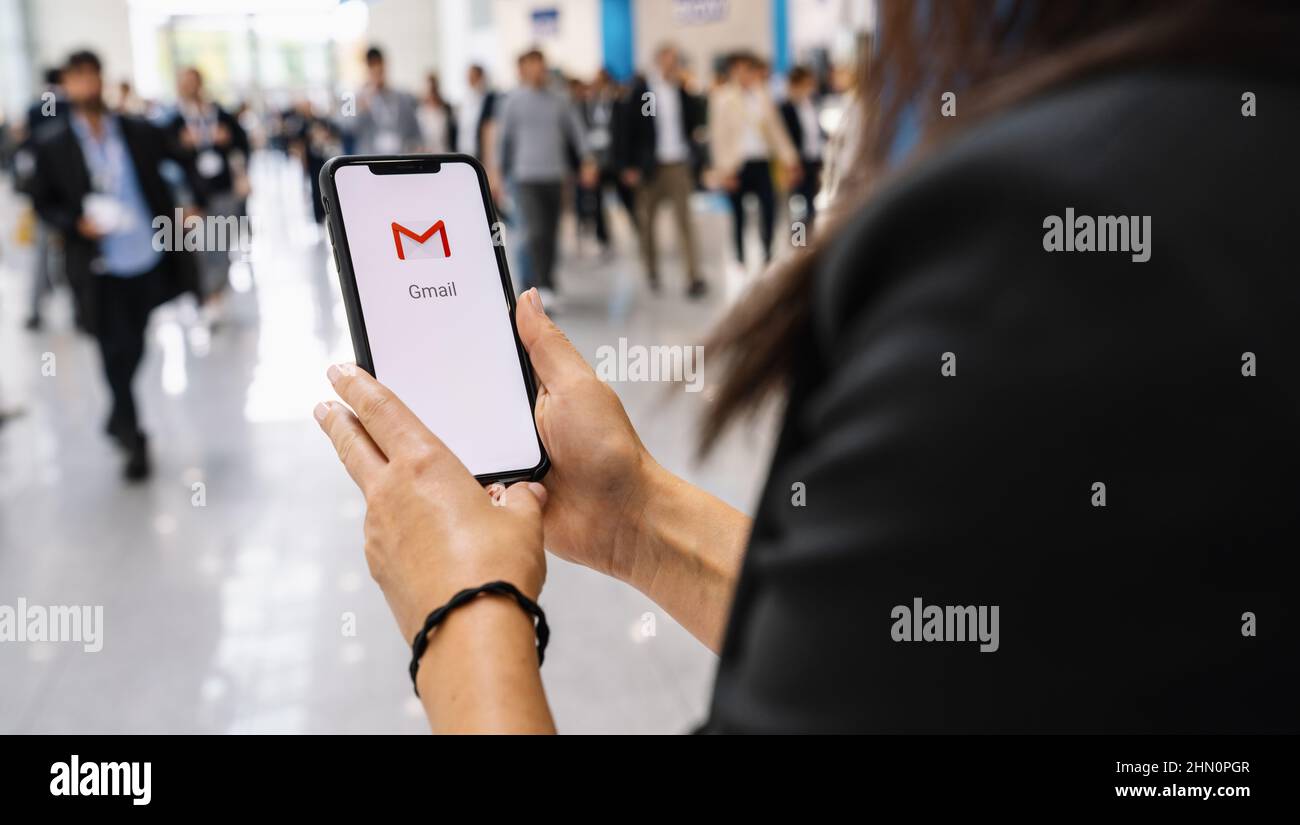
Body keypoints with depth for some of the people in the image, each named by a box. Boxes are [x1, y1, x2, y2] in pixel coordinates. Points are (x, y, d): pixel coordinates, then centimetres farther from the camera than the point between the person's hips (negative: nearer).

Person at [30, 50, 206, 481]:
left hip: (148, 260, 2)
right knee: (115, 353, 2)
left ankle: (119, 420, 41)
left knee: (133, 350, 17)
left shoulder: (141, 133, 0)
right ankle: (133, 441, 16)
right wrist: (76, 224, -15)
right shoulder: (53, 147, -3)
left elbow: (184, 163, 13)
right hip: (100, 268, -2)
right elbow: (43, 202, 3)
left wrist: (197, 201, -1)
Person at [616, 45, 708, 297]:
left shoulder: (682, 90, 6)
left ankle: (694, 278, -10)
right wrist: (628, 166, -8)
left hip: (679, 165, 1)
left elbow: (696, 122, 4)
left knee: (685, 219, -6)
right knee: (646, 221, 10)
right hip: (650, 165, -1)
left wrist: (692, 96, -8)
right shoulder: (641, 89, -2)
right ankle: (651, 271, 28)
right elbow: (627, 128, -3)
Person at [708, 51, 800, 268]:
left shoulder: (762, 95, 10)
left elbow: (775, 128, 13)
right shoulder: (722, 98, -2)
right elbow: (718, 135, -5)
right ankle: (740, 257, 14)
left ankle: (768, 253, 4)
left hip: (761, 162, 3)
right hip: (737, 164, -3)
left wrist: (789, 160, 9)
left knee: (769, 205, -9)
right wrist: (724, 169, -10)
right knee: (738, 212, 3)